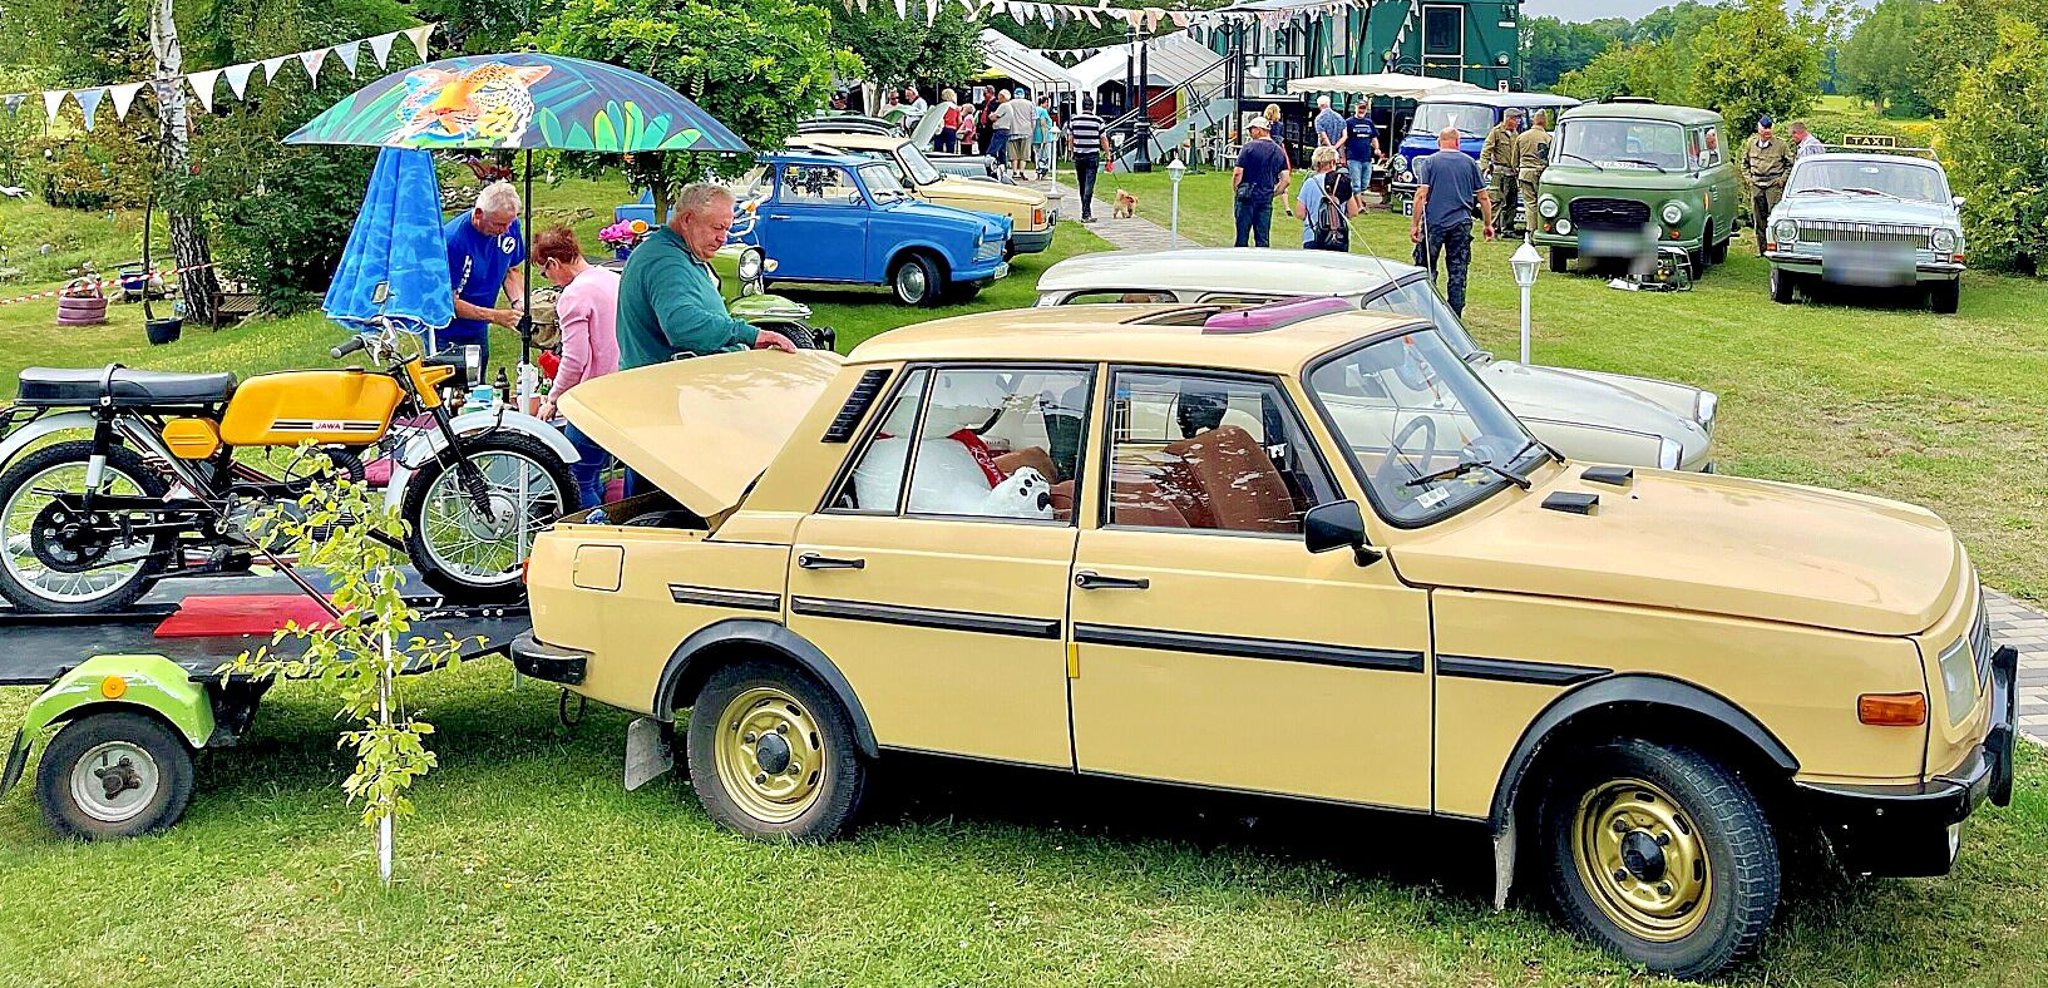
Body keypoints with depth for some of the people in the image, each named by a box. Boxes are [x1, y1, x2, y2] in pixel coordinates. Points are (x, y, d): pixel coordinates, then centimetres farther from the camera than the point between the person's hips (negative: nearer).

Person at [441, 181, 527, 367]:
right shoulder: (452, 239, -27)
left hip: (479, 331, 6)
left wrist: (519, 303, -11)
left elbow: (511, 270, 8)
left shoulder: (510, 227, -9)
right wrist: (495, 316, -28)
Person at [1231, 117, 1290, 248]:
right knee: (1263, 238, 6)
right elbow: (1285, 180, 5)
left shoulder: (1250, 146, -7)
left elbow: (1238, 173, -12)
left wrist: (1234, 191, 2)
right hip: (1266, 199, 4)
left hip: (1247, 197, -4)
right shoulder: (1279, 151, 8)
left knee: (1242, 235, 1)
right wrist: (1273, 192, 16)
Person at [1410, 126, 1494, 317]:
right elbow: (1483, 197, 8)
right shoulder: (1469, 162, 7)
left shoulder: (1429, 162, 0)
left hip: (1434, 223, -2)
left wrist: (1415, 224, -7)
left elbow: (1421, 195, -9)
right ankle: (1455, 314, 8)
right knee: (1458, 272, 7)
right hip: (1461, 223, 2)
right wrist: (1488, 224, 17)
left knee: (1426, 269, 6)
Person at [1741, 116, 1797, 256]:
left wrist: (1782, 179, -3)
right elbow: (1745, 163, 21)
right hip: (1756, 185, 3)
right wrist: (1747, 177, 9)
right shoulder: (1750, 144, 7)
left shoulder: (1781, 145, -1)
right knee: (1758, 218, 5)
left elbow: (1790, 163, 6)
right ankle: (1761, 249, 12)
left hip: (1774, 185, -3)